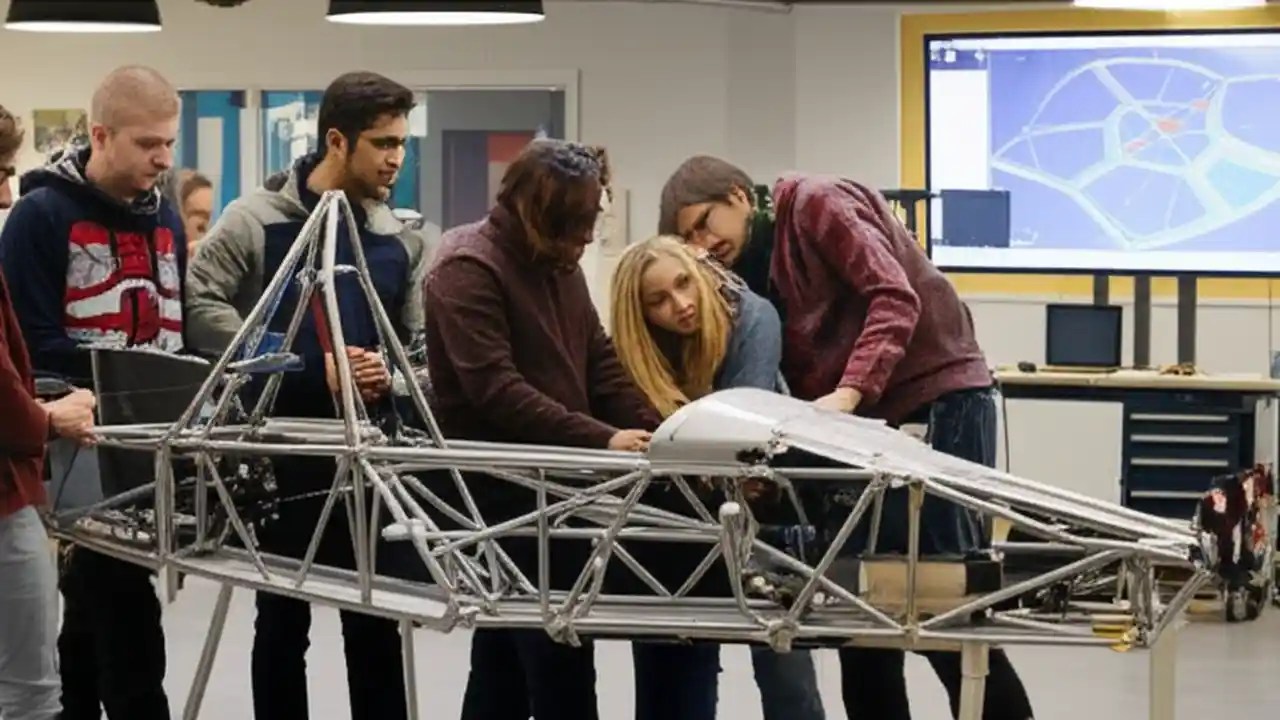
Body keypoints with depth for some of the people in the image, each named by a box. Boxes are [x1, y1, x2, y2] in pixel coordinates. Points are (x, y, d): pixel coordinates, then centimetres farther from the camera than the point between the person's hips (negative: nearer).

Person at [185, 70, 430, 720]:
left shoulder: (397, 240, 9)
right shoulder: (257, 218, -5)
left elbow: (418, 344, 16)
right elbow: (200, 308, -14)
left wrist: (390, 375, -9)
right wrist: (310, 369, -19)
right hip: (280, 454, -4)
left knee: (376, 620, 8)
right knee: (283, 619, 7)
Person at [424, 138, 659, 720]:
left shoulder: (558, 263, 13)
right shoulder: (468, 267, -15)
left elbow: (599, 361, 12)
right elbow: (497, 389, -24)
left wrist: (650, 433, -5)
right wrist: (602, 439, -28)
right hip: (500, 487, -9)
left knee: (506, 655, 13)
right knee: (560, 653, -10)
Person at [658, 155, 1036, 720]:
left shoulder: (816, 205, -7)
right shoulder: (753, 273, 16)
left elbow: (895, 297, -19)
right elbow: (799, 380, 8)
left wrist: (848, 393, -30)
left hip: (942, 398, -9)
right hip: (867, 421, 9)